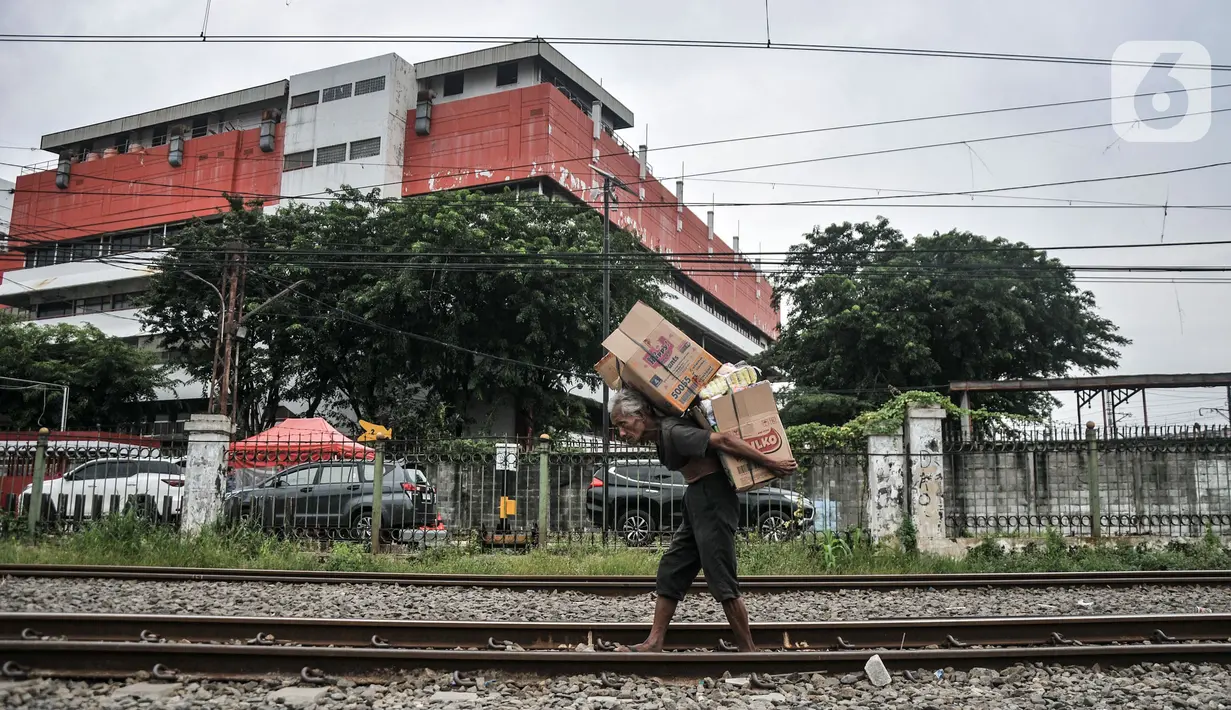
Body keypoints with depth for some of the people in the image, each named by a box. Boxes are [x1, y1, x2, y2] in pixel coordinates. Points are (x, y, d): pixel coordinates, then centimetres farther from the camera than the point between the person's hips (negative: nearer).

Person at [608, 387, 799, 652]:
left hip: (711, 499, -10)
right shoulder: (659, 434, 10)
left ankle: (748, 649, 3)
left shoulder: (672, 432, -20)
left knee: (721, 579, -7)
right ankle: (654, 643, 14)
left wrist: (771, 464, -20)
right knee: (670, 573, 10)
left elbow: (723, 439, -24)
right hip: (696, 501, 10)